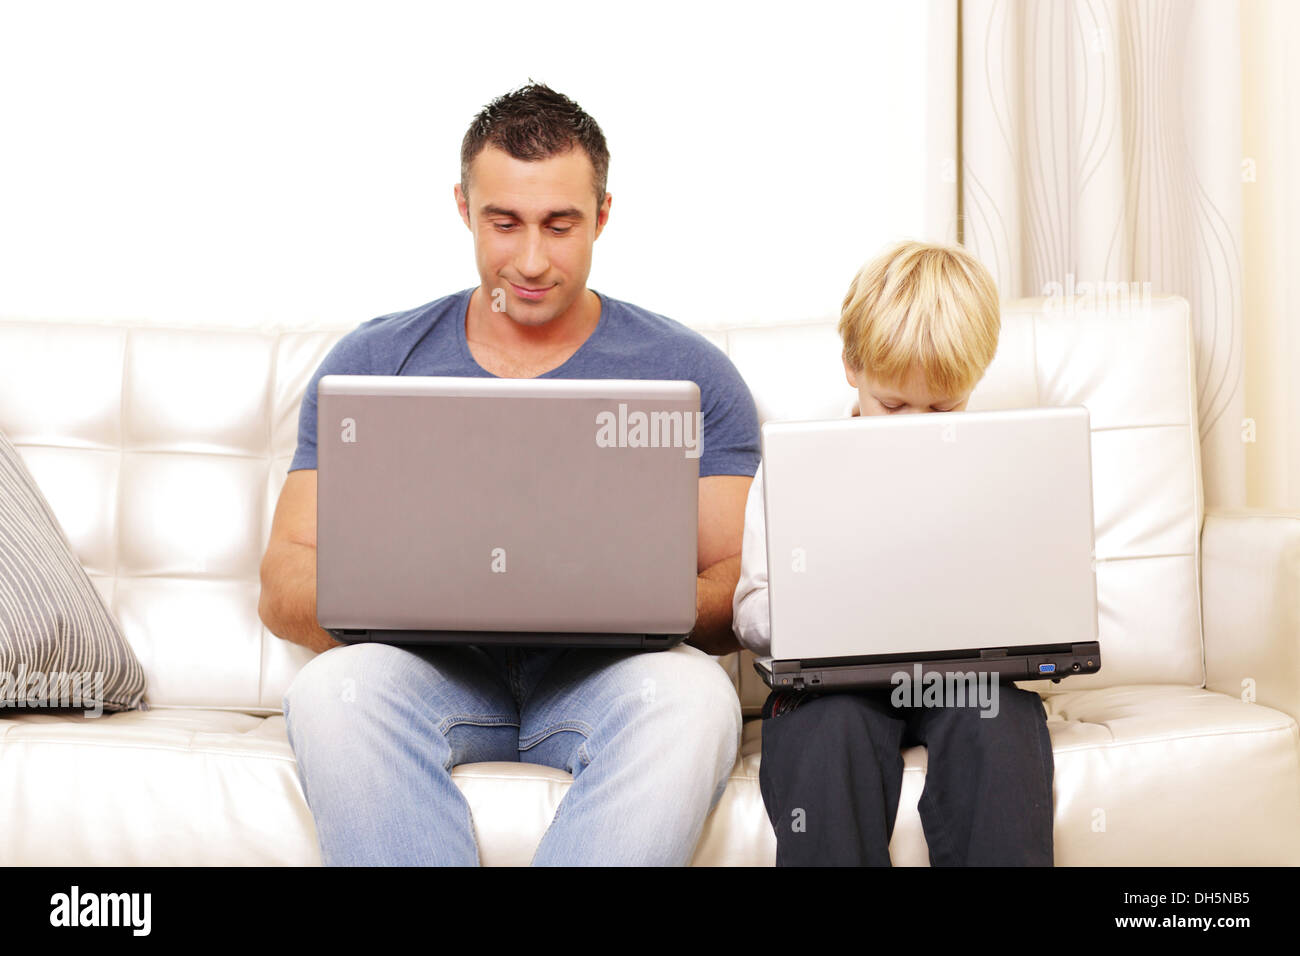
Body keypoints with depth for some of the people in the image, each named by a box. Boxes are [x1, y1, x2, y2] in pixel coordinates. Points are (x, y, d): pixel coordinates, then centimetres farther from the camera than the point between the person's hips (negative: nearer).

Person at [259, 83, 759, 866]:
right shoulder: (372, 363, 11)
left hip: (607, 671, 0)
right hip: (427, 666, 1)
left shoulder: (688, 375, 9)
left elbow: (740, 588, 4)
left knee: (692, 694, -35)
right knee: (331, 691, -33)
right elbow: (285, 583, 6)